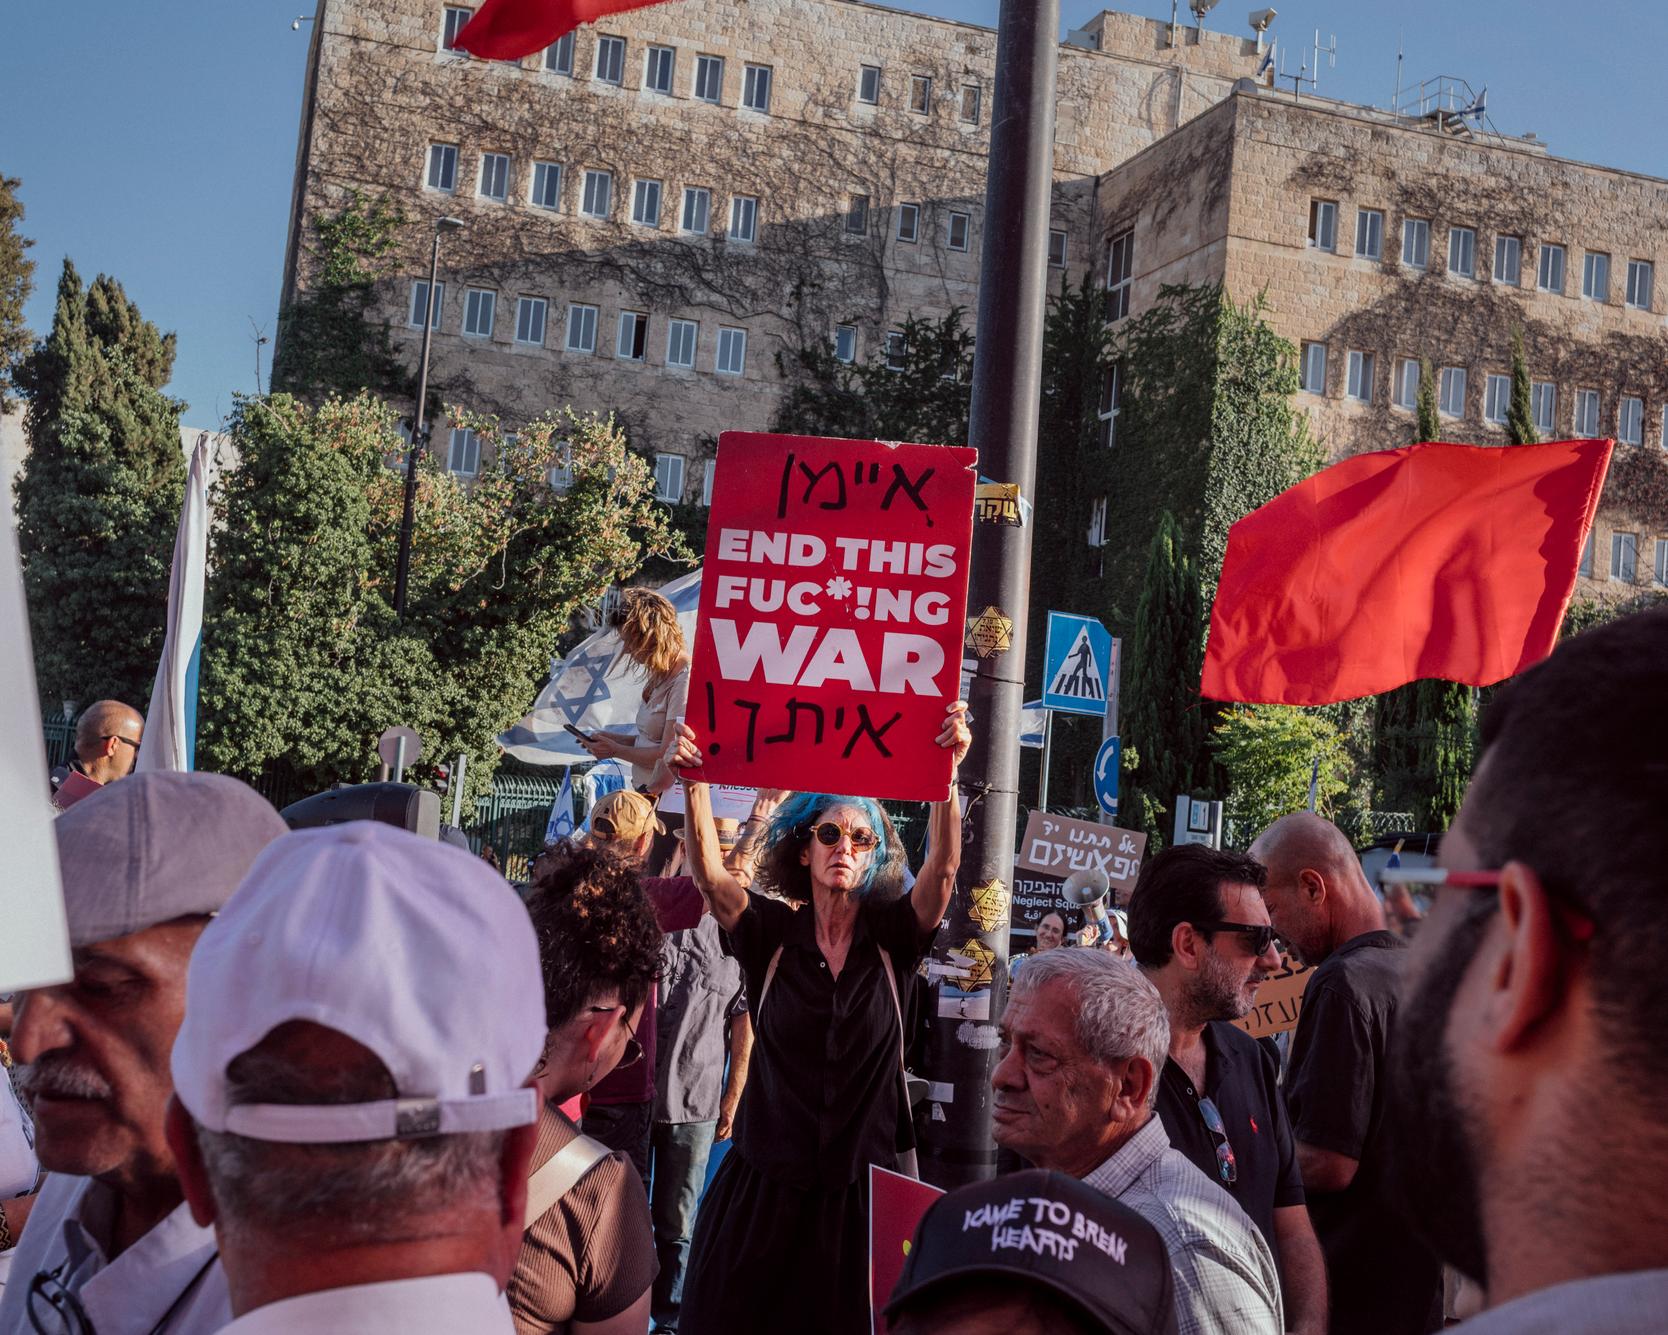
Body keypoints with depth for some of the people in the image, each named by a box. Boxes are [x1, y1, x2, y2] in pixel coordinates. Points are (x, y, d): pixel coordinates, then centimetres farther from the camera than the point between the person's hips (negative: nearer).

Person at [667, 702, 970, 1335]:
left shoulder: (891, 937, 0)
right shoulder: (771, 932, -1)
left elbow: (943, 867, -17)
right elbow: (709, 874, -17)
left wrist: (948, 773, -32)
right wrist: (696, 784, -32)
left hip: (863, 1187, 0)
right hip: (766, 1183, 0)